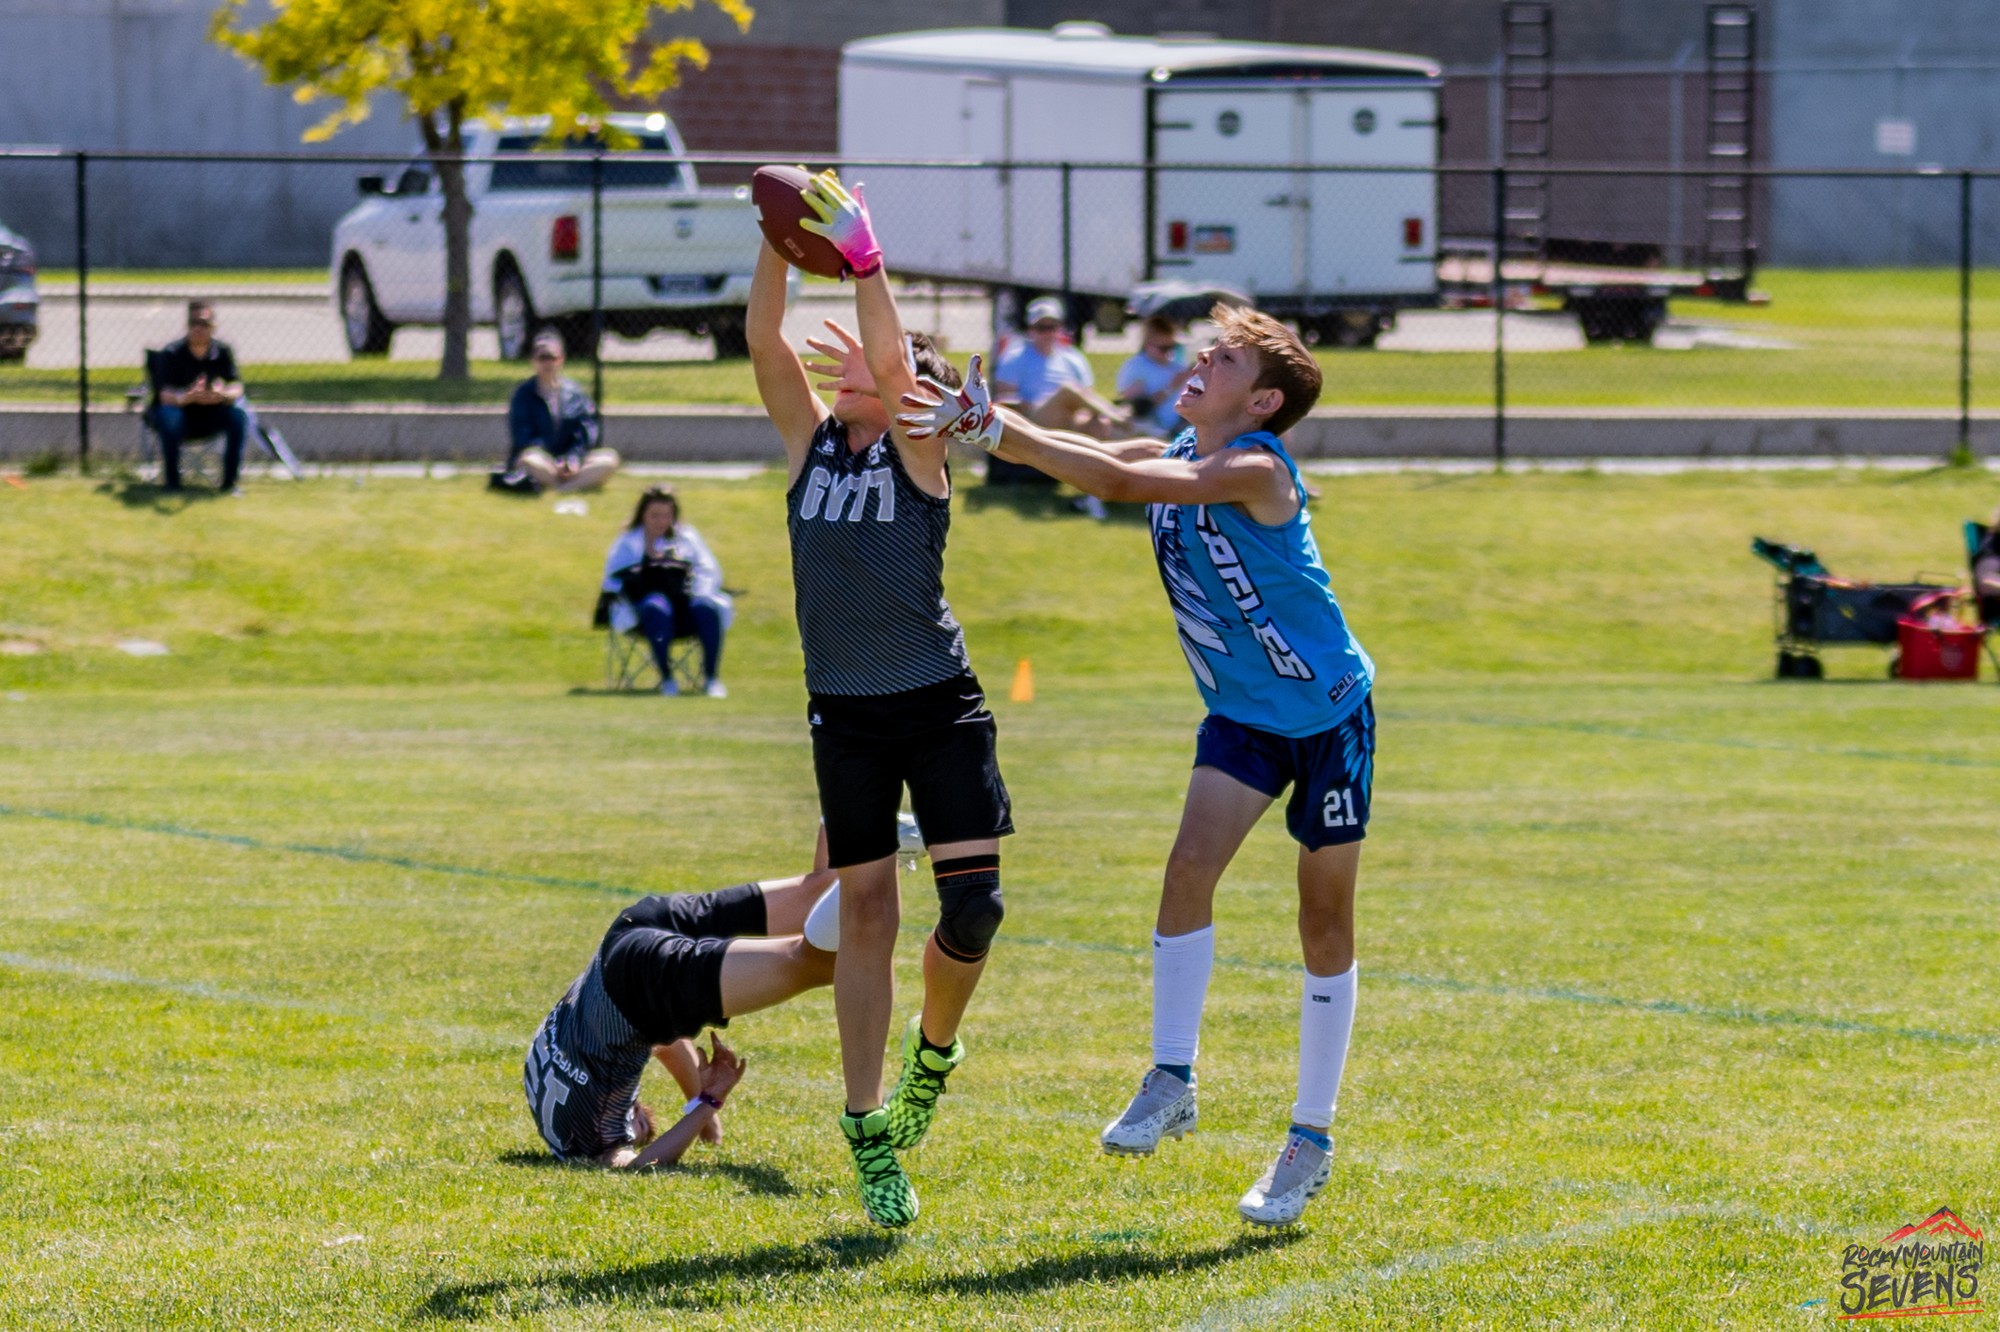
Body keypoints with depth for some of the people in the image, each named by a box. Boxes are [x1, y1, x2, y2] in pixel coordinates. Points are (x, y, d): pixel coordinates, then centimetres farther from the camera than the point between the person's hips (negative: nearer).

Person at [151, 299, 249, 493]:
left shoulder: (223, 351, -6)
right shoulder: (171, 353, -14)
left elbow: (236, 387, -16)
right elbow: (165, 395, -26)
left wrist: (223, 395, -42)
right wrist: (188, 397, -49)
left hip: (211, 416, 2)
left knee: (238, 415, -26)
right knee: (169, 418, -36)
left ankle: (229, 482, -17)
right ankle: (171, 483, -22)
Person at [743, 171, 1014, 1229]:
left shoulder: (919, 451, -3)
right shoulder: (810, 440, 7)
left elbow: (892, 361, -21)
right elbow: (766, 344, -6)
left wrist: (863, 258, -25)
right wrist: (779, 247, -15)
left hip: (941, 707, -3)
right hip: (845, 714, 3)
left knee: (973, 903, -12)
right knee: (864, 909, 4)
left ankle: (934, 1050, 17)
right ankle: (868, 1132, 8)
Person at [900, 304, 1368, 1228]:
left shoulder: (1258, 473, -25)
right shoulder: (1172, 459, -3)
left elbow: (1119, 481, -35)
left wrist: (990, 425, -38)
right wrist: (969, 416, -28)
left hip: (1329, 716, -6)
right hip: (1241, 713, 6)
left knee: (1325, 925, 1)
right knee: (1190, 865, -17)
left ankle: (1311, 1139, 8)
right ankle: (1171, 1082, -10)